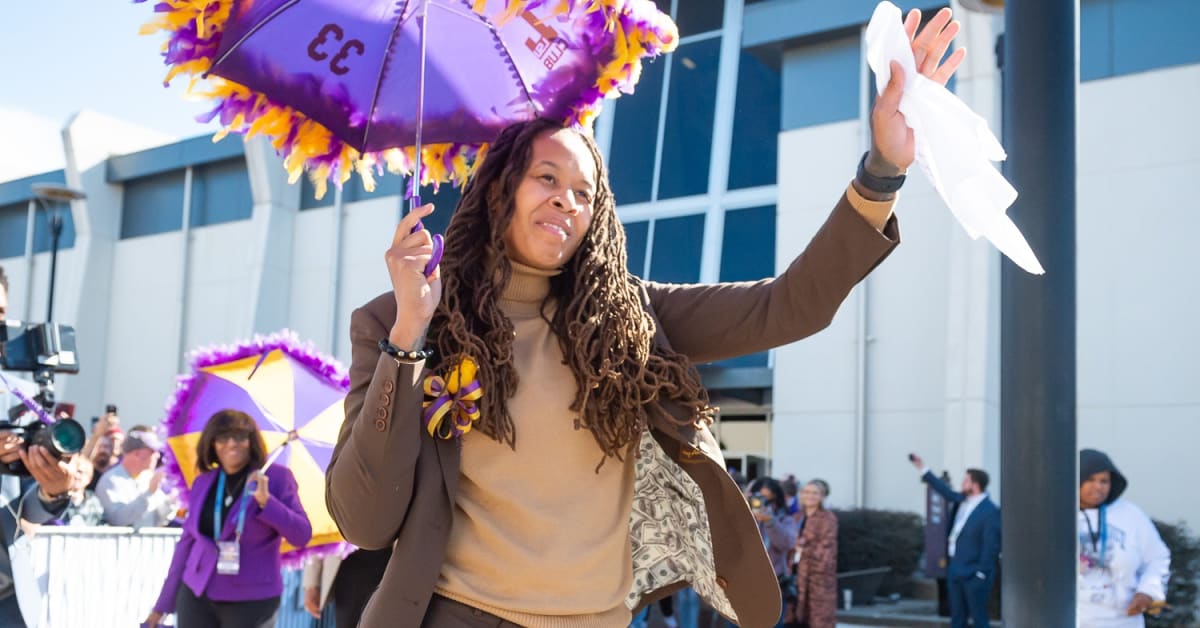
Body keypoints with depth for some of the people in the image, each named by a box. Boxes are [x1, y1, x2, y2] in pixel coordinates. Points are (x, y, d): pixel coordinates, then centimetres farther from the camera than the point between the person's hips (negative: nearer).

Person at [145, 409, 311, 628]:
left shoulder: (276, 477, -3)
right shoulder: (203, 483, 8)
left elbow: (302, 536, -10)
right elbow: (187, 542, 13)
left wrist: (266, 501, -22)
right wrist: (164, 604, 14)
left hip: (251, 601, -3)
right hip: (197, 597, 3)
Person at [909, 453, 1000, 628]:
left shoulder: (990, 511, -15)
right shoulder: (961, 501, 8)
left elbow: (991, 546, -16)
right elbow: (945, 490, 25)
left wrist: (981, 574, -17)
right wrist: (923, 469, 29)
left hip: (973, 574, -8)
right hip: (955, 569, 8)